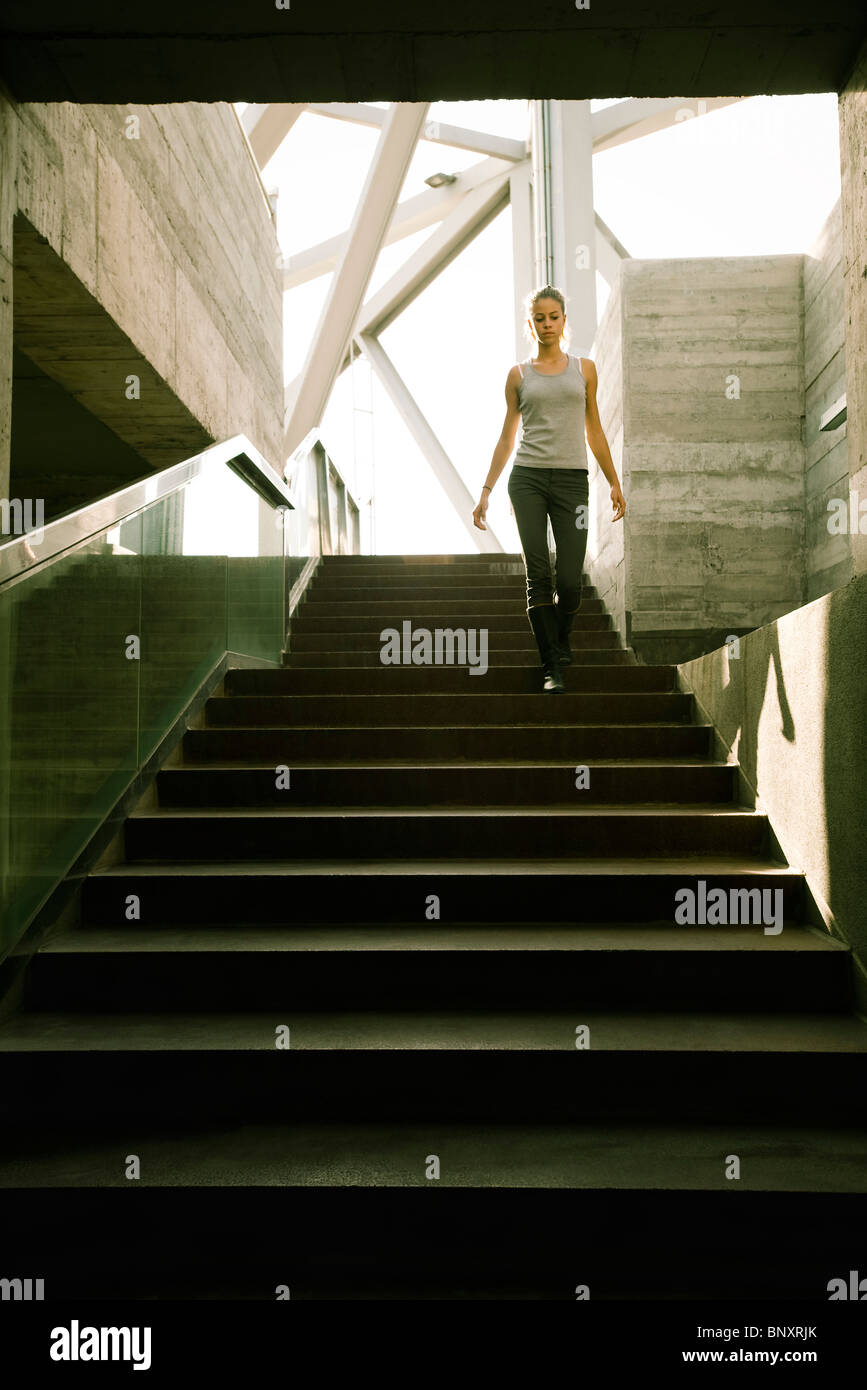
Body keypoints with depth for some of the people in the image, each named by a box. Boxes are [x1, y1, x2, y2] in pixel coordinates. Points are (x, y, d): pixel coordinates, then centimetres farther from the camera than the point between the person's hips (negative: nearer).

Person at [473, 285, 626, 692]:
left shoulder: (584, 369, 13)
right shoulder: (519, 374, 10)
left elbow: (594, 430, 16)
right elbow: (507, 437, 11)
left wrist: (614, 483, 13)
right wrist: (486, 491, 6)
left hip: (572, 480, 1)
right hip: (527, 478, 0)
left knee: (569, 581, -5)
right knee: (538, 576, -6)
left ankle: (561, 648, 24)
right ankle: (552, 666, 2)